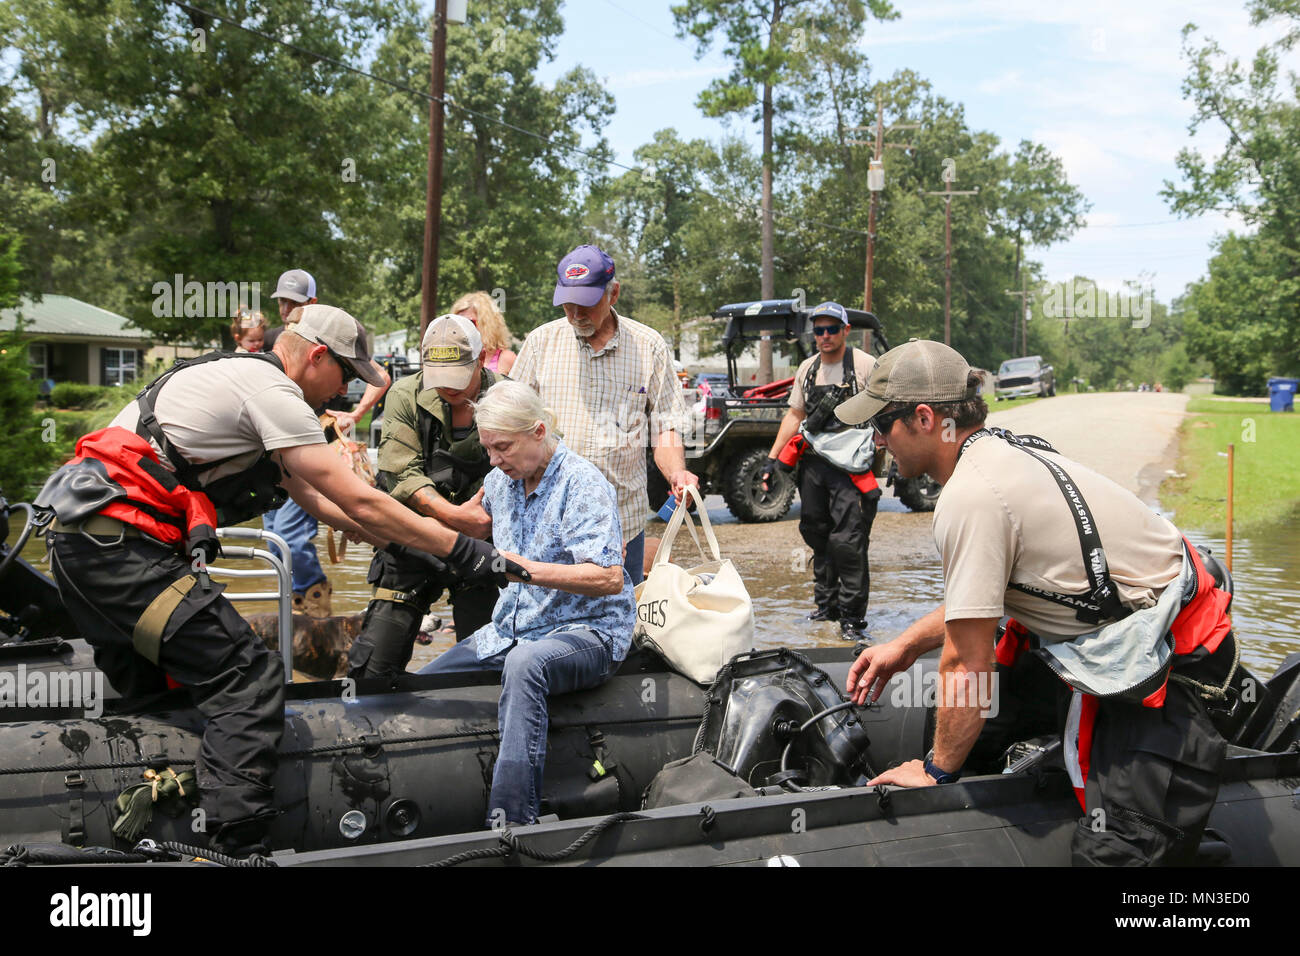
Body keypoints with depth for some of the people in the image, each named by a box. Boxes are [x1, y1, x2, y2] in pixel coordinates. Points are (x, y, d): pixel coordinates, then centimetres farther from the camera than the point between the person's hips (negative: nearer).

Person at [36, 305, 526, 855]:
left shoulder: (238, 377, 22)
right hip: (120, 542, -11)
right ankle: (237, 845, -13)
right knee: (249, 680, -10)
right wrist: (462, 550, -7)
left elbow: (311, 496, 26)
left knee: (148, 687, 22)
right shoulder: (272, 391, -9)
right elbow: (358, 501, -12)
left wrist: (398, 541, 23)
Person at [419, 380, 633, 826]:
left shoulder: (582, 483, -14)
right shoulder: (499, 480, 9)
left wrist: (525, 569, -31)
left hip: (588, 632, -8)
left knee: (524, 663, -40)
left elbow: (610, 578, -25)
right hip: (510, 629, 8)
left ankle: (510, 819, -43)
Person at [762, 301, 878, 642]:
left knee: (848, 543, -10)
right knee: (817, 537, 11)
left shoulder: (865, 365, -4)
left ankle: (852, 618, -2)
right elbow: (795, 415, 18)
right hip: (813, 462, 6)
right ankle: (826, 605, 24)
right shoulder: (807, 368, 13)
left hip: (851, 466, -6)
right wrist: (773, 457, 12)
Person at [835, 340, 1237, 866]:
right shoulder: (1001, 452, 4)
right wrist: (906, 645, 19)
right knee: (962, 721, 11)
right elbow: (979, 593, 20)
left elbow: (966, 663, -20)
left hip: (1163, 660, -10)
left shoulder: (970, 497, -25)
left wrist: (937, 770, -6)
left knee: (1114, 851, -11)